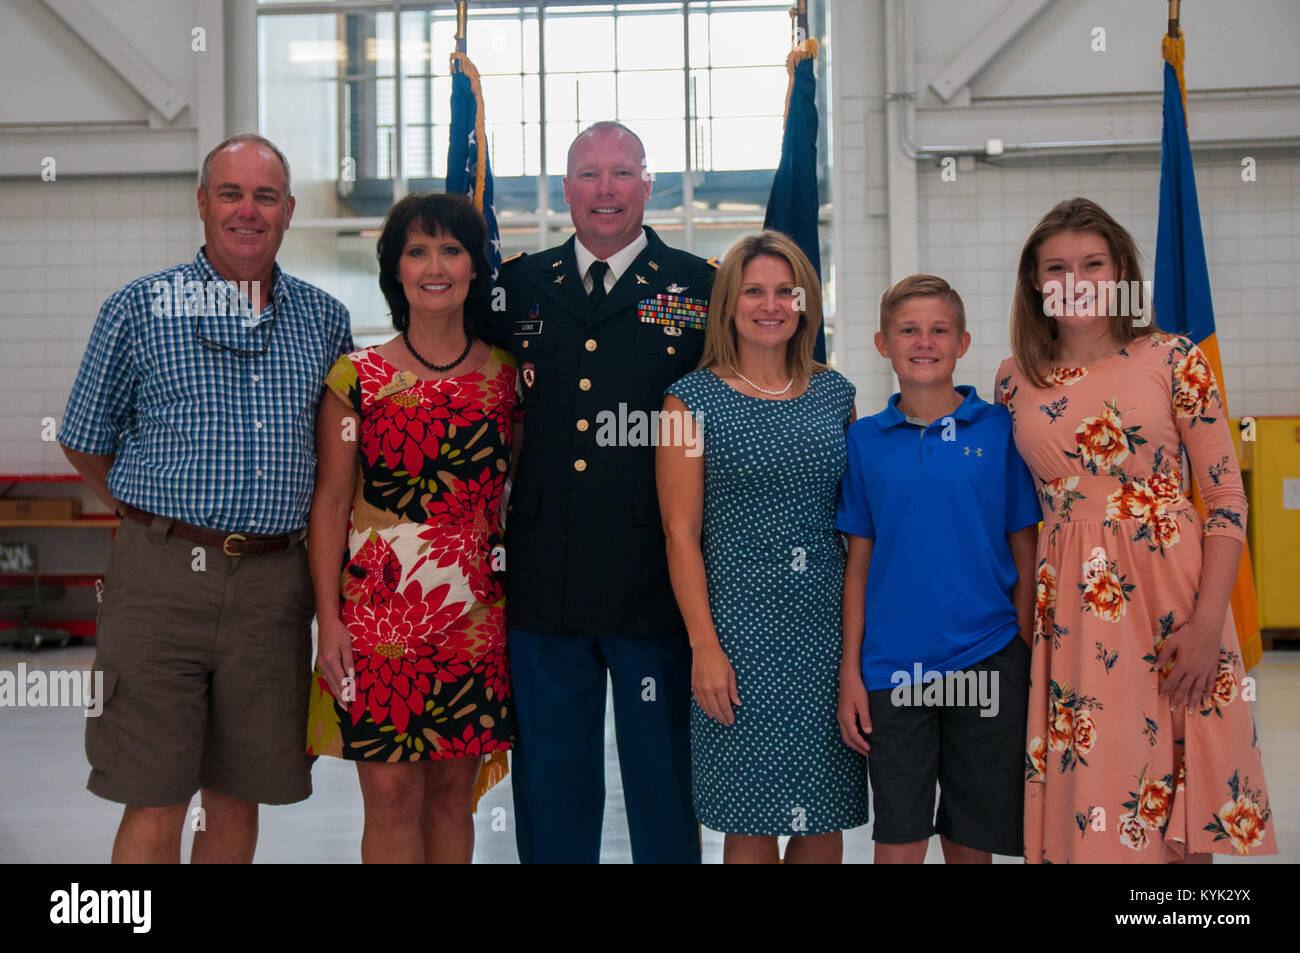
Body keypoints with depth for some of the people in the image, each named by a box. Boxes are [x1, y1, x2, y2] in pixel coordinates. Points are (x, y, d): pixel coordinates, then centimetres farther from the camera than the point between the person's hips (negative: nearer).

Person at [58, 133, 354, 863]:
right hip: (162, 576, -2)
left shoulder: (325, 319, 10)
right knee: (154, 807, -1)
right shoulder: (139, 308, 2)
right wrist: (158, 521, 7)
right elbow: (86, 442, 9)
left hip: (273, 583, 3)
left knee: (239, 798, 11)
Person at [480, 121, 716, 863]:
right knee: (550, 774, 14)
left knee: (663, 774, 10)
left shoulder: (701, 289, 2)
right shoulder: (522, 285, 9)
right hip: (544, 585, 3)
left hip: (655, 581, -2)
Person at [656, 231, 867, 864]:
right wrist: (704, 646, -10)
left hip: (827, 622, 3)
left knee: (824, 818, 8)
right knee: (751, 823, 3)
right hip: (740, 624, -3)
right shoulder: (693, 399, -1)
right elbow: (681, 533, -4)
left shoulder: (835, 394, 10)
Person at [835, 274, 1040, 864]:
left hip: (986, 662, 0)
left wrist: (1027, 661, 0)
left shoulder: (1000, 431, 0)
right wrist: (850, 671, 1)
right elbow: (858, 563, 5)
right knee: (898, 843, 5)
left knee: (973, 841, 10)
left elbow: (1025, 555, 3)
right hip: (892, 669, 1)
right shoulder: (864, 441, 3)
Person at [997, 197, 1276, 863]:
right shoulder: (1014, 380, 6)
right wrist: (1022, 610, 7)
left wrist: (1208, 624, -12)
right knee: (1084, 801, 6)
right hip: (1071, 611, 2)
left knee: (1183, 804, 4)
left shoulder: (1173, 359, -2)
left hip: (1172, 595, -2)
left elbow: (1227, 498, -3)